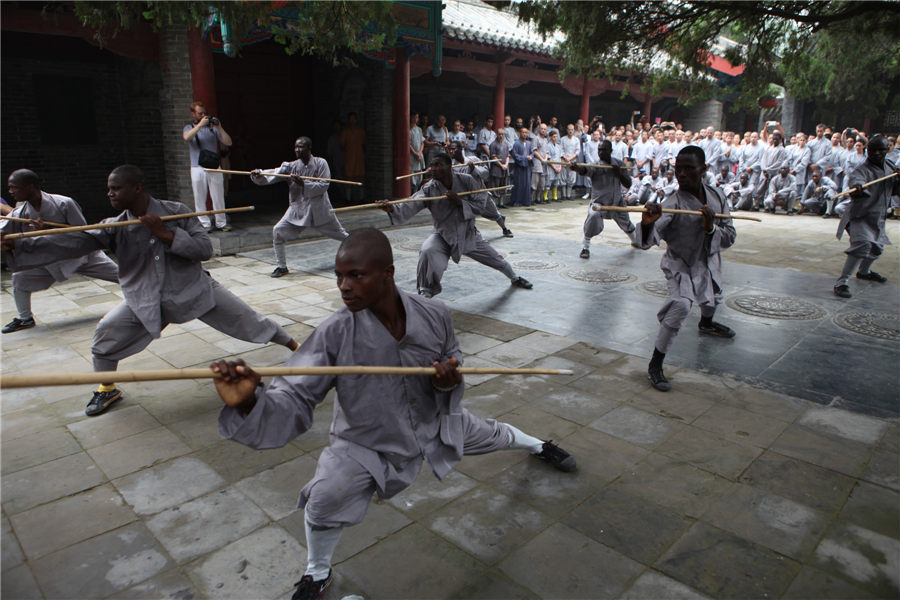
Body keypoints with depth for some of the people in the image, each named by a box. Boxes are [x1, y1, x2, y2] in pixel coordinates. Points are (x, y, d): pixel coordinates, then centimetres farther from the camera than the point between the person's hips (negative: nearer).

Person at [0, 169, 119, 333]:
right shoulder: (19, 214, -10)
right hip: (49, 261, 4)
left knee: (122, 275, -2)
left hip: (81, 254, -3)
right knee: (19, 278, -11)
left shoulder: (63, 204, -23)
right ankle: (25, 319, 9)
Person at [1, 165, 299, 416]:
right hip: (146, 299, 3)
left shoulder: (176, 212, -12)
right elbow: (73, 242, -17)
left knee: (249, 321, -3)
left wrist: (166, 234, -27)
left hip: (194, 288, -2)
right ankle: (107, 389, 18)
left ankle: (297, 348, 16)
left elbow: (205, 249, -17)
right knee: (107, 331, -8)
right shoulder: (116, 227, -6)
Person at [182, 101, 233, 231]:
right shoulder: (189, 128, 10)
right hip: (198, 168, -1)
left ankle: (221, 223, 12)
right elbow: (187, 137, -15)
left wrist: (219, 128, -8)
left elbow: (228, 143, 3)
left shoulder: (212, 128, 12)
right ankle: (204, 224, 10)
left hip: (214, 168, 1)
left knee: (219, 197, 3)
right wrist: (200, 124, -16)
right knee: (200, 198, 2)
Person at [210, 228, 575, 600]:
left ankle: (538, 446, 62)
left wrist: (449, 380, -26)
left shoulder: (435, 316, -22)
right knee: (324, 500, -23)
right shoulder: (334, 334, -30)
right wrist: (249, 402, -53)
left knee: (490, 434, 20)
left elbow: (451, 360, -2)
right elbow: (293, 402, -32)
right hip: (366, 444, -2)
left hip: (434, 423, 3)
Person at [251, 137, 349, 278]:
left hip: (319, 208, -2)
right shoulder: (291, 166, -3)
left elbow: (323, 186, -18)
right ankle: (282, 266, 2)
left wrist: (303, 183, -29)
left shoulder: (320, 163, -11)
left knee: (339, 233, 12)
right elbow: (274, 174, -14)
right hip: (298, 207, 3)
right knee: (278, 231, -11)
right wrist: (258, 174, -34)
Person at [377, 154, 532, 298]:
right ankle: (427, 291, -9)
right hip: (443, 235, -1)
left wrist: (460, 202, -31)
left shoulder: (466, 181, -17)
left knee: (495, 259, 15)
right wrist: (392, 208, -52)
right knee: (427, 251, -32)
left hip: (468, 233, 1)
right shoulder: (429, 189, -19)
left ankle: (514, 278, 50)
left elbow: (480, 206, -17)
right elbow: (410, 207, -33)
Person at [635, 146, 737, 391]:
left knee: (713, 296, 31)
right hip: (680, 265, -6)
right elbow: (646, 241, -41)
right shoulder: (673, 204, -27)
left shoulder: (717, 196, -11)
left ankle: (706, 323, 69)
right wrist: (647, 223, -62)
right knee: (681, 305, -29)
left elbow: (729, 238, -9)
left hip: (709, 261, 6)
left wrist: (712, 228, -29)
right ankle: (655, 366, -20)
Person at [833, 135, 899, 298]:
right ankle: (841, 282, -25)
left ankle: (864, 271, 51)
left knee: (877, 246, 24)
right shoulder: (862, 169, -16)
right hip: (861, 215, -8)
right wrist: (857, 187, -63)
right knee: (862, 245, -27)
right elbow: (855, 178, -39)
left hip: (878, 217, 8)